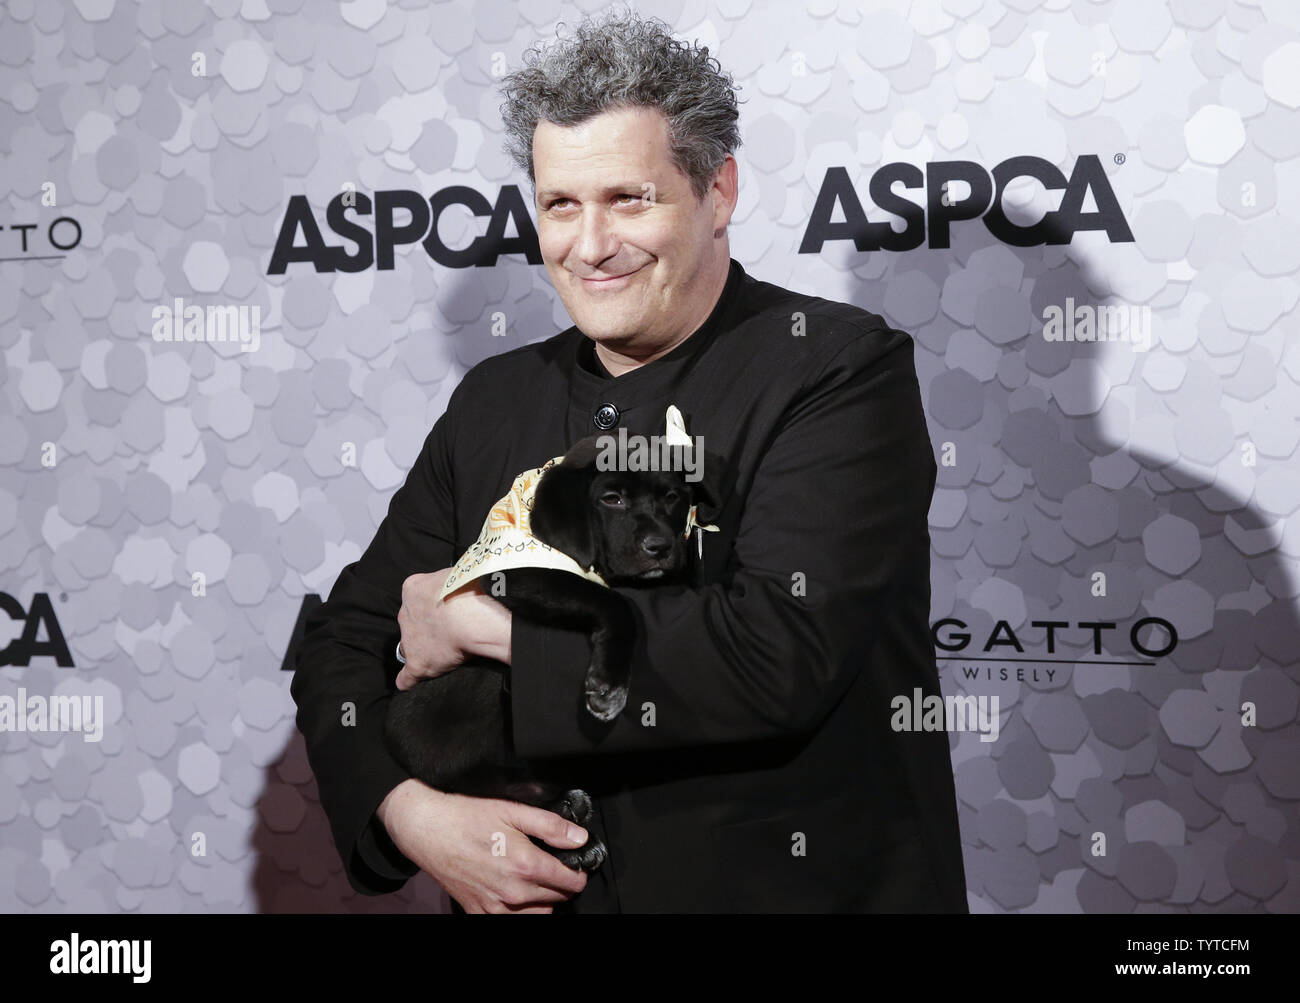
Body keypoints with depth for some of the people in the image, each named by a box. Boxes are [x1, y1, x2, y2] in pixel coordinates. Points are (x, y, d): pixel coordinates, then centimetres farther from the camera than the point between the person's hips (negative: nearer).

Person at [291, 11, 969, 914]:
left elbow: (782, 652, -27)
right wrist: (409, 813, -16)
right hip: (548, 890, 4)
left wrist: (481, 625, -19)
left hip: (801, 887, -4)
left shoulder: (842, 370, -15)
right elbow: (348, 642, 3)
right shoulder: (495, 401, 2)